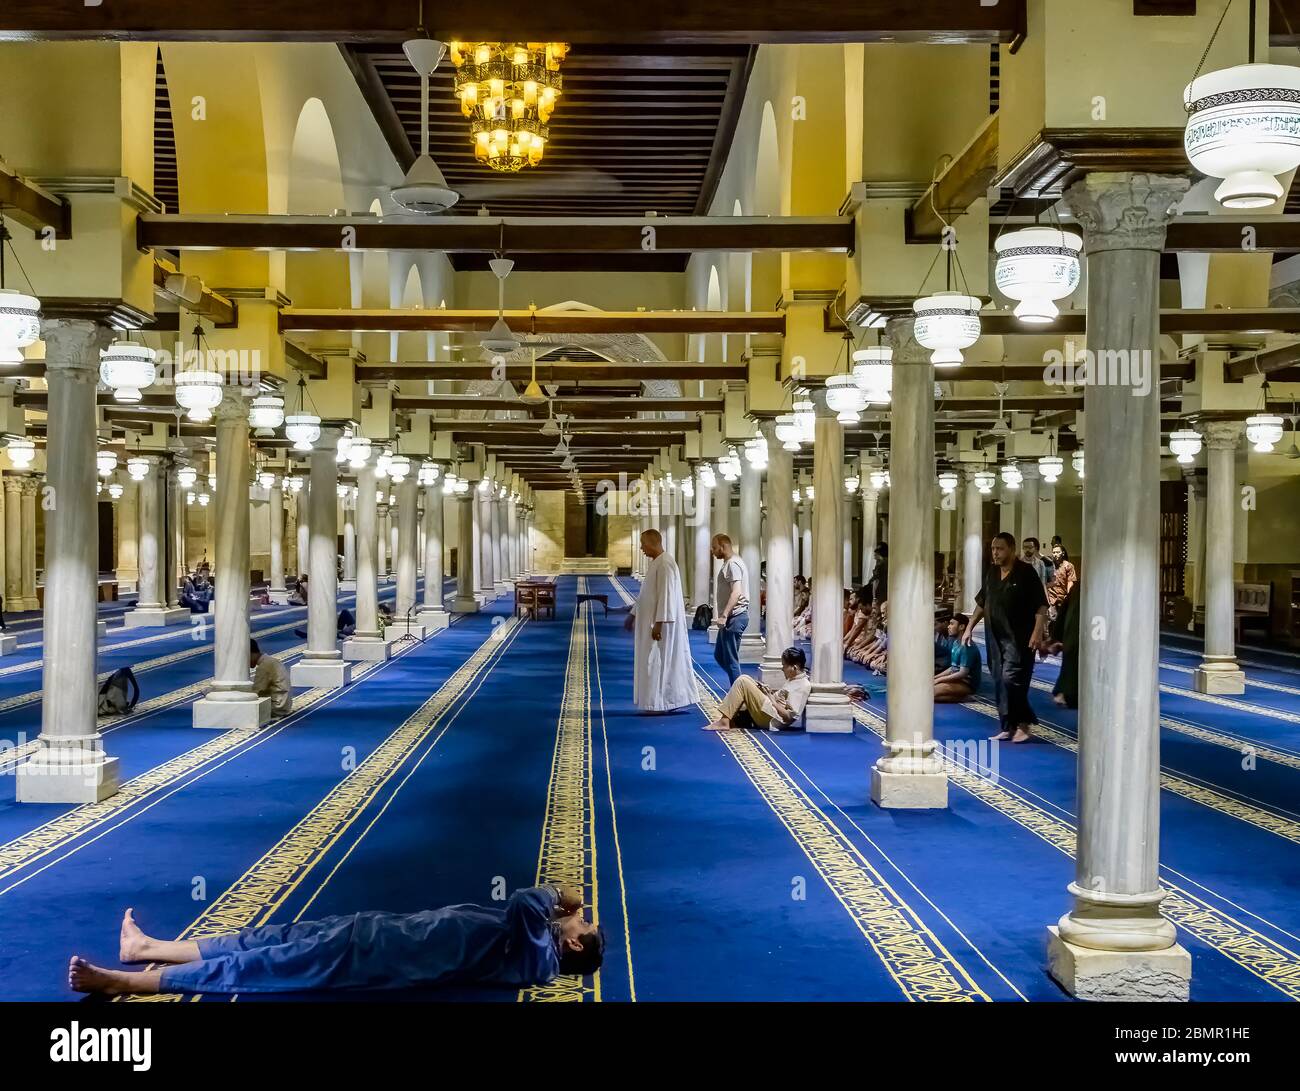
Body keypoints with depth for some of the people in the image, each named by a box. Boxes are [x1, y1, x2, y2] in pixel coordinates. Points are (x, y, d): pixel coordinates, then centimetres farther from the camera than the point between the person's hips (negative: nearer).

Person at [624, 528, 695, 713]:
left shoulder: (665, 564, -18)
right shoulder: (655, 563, 13)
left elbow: (666, 595, -23)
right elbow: (647, 594, 22)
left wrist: (659, 623, -25)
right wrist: (634, 613, 22)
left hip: (663, 622, -10)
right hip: (653, 620, 10)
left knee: (659, 661, -5)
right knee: (667, 661, 12)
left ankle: (660, 704, 0)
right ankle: (672, 700, 17)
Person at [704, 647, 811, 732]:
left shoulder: (803, 686, -16)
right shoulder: (794, 679, 13)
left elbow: (789, 716, -20)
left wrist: (772, 700, -13)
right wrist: (769, 693, 5)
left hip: (772, 720, -10)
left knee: (743, 682, -13)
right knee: (745, 679, 13)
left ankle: (724, 722, -13)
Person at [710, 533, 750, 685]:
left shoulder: (733, 564, -15)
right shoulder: (729, 563, 17)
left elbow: (736, 592, -26)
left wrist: (724, 615, -30)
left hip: (734, 617, -11)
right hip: (731, 617, 11)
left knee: (730, 659, -5)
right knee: (719, 655, 16)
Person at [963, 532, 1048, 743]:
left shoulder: (1026, 573, -8)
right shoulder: (991, 574, 12)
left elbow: (1041, 606, -11)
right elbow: (981, 603, 22)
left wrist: (1038, 632, -21)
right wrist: (969, 627, 19)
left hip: (1018, 638, -7)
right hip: (995, 637, 7)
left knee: (1011, 680, -13)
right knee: (999, 682, 8)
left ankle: (1023, 724, 1)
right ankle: (1008, 727, 15)